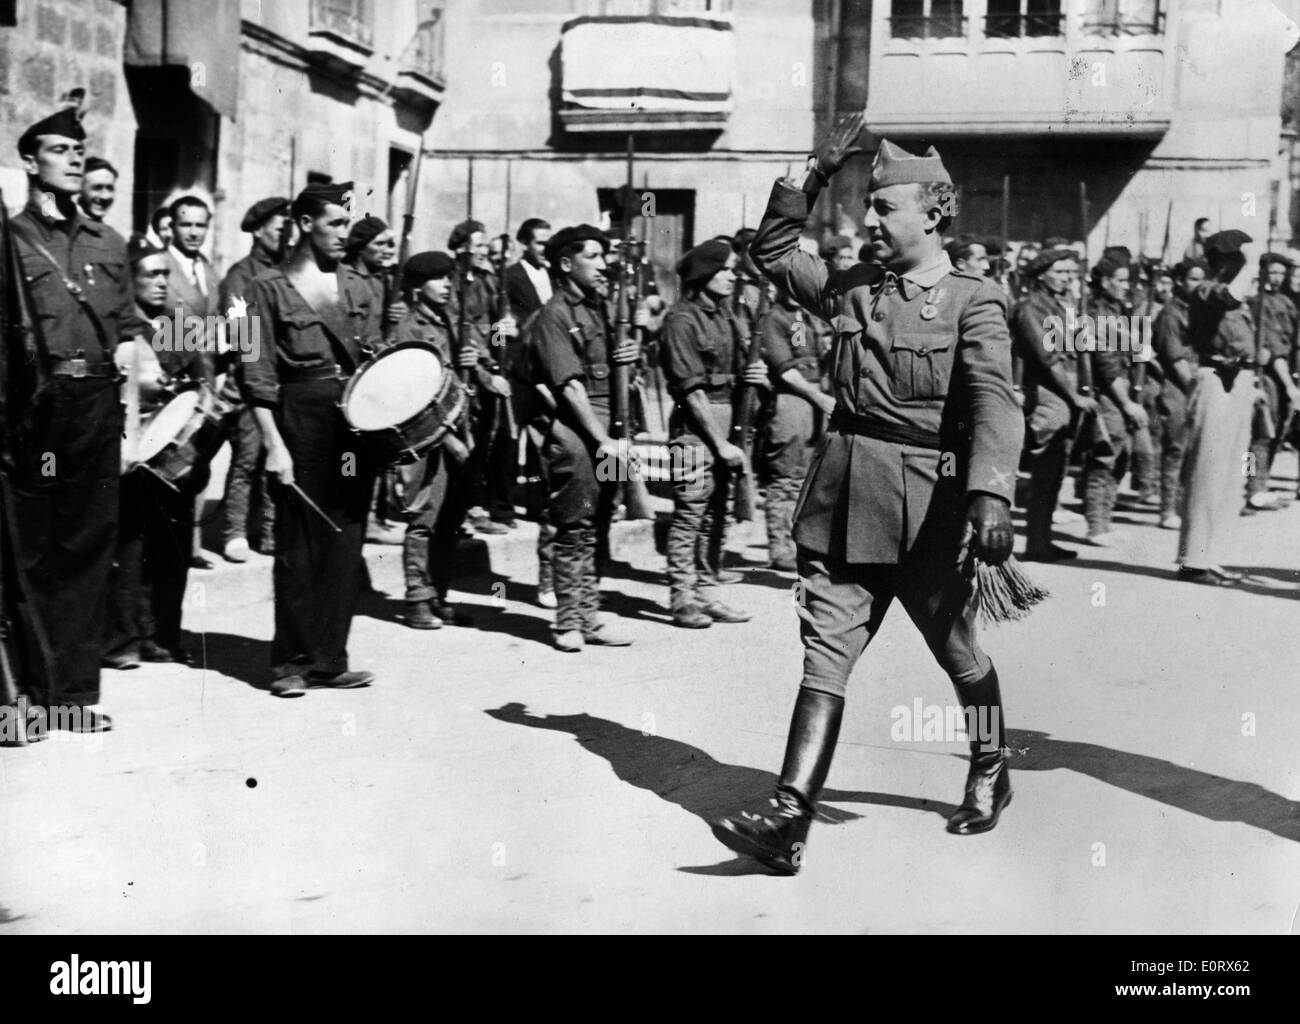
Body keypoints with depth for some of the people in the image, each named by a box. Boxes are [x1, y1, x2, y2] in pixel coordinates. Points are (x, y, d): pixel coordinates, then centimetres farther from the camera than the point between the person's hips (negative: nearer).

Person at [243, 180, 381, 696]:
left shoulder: (357, 287, 14)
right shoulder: (270, 287, 1)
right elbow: (258, 373, -3)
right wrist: (273, 442, -11)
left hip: (356, 418, 4)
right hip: (300, 416, -4)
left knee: (345, 542, 3)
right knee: (298, 543, 0)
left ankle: (329, 658, 10)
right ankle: (290, 661, 9)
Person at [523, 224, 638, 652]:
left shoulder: (596, 309, 17)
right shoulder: (554, 317, -9)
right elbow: (570, 387, -16)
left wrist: (628, 354, 4)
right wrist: (603, 441, -21)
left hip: (605, 426, 8)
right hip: (571, 428, -8)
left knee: (597, 529, 10)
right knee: (576, 530, -5)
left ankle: (588, 617, 17)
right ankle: (569, 622, 2)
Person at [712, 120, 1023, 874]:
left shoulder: (974, 301, -7)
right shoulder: (854, 288, 10)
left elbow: (994, 401, -20)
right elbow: (773, 251, 20)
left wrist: (992, 494, -36)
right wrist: (815, 175, 8)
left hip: (925, 509, -4)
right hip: (843, 499, 4)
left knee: (960, 653, 15)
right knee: (825, 655, -3)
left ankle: (992, 774, 40)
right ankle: (790, 822, -8)